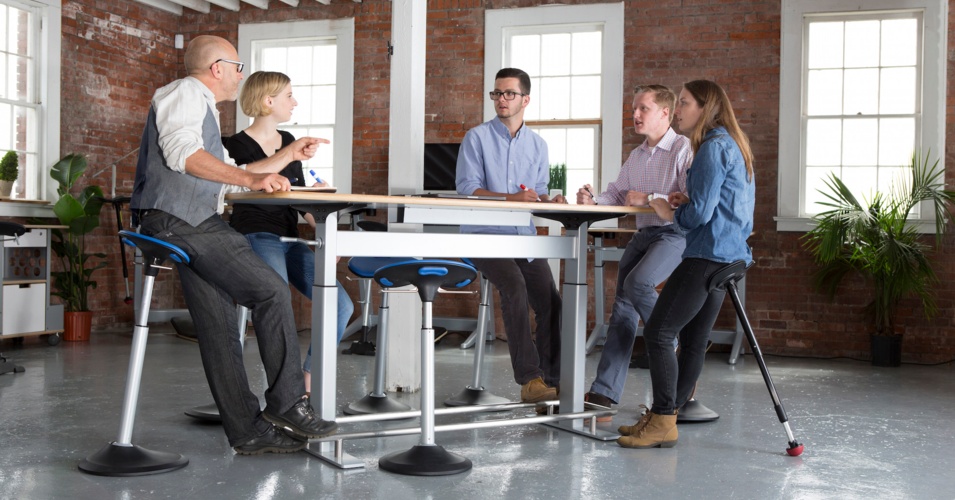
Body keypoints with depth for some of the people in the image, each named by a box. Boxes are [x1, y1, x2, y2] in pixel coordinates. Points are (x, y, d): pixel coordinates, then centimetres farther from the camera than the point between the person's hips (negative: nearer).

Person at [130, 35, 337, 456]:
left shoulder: (200, 107, 32)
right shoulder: (184, 92, 0)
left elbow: (228, 176, 35)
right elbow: (183, 152, -18)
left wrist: (289, 155, 35)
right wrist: (250, 179, -25)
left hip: (192, 224, 10)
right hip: (181, 219, -10)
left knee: (220, 327, 5)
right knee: (272, 291, -15)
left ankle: (248, 431, 5)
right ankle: (286, 401, -11)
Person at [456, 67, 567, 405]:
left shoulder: (538, 145, 16)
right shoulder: (477, 138, 2)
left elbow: (538, 193, 18)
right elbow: (466, 187, -9)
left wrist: (549, 201, -6)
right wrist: (510, 198, -21)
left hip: (524, 236, 5)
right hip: (485, 234, -5)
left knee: (549, 299, -11)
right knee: (515, 288, -29)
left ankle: (554, 380, 0)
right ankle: (529, 380, -27)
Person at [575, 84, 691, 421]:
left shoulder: (683, 150, -8)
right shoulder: (636, 156, 19)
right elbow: (616, 194, 17)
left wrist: (648, 199, -19)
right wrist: (592, 202, -4)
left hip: (675, 233, -7)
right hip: (644, 234, 8)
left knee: (637, 283, -29)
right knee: (622, 308, 0)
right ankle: (603, 395, 0)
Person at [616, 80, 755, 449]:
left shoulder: (713, 147, -12)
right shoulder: (732, 145, 20)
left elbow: (700, 213, -17)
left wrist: (672, 214, 2)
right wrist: (687, 202, 11)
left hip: (708, 254, -11)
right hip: (727, 254, 11)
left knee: (659, 332, -9)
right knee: (693, 339, 11)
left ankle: (663, 422, -6)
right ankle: (664, 416, 17)